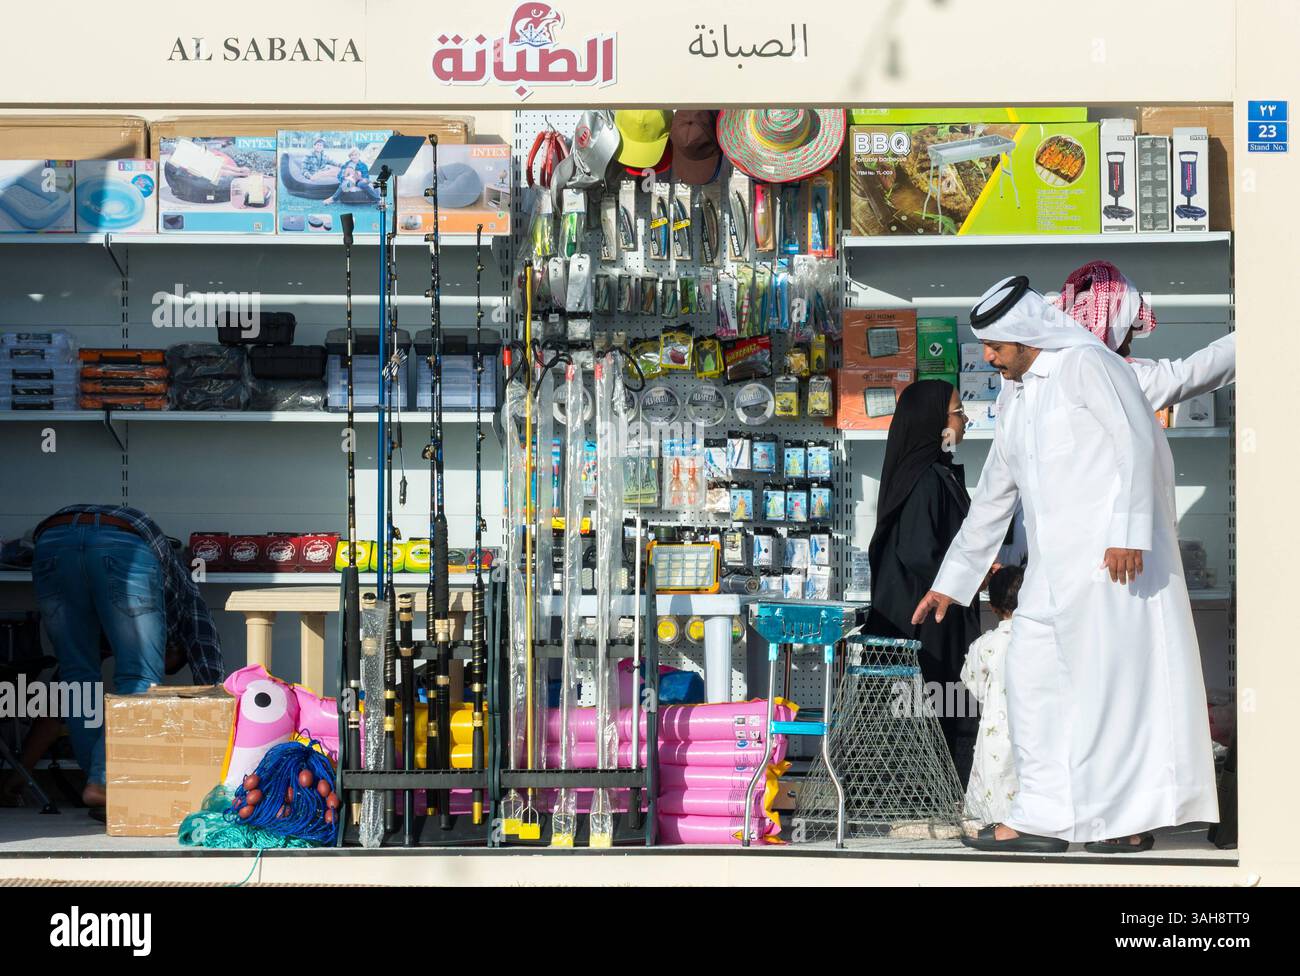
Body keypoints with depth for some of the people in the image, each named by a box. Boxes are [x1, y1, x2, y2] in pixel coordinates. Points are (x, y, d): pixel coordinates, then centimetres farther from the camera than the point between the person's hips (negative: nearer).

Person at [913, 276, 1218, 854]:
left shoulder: (1087, 363, -2)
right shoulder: (1019, 406, 23)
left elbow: (1138, 443, -13)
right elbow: (990, 502, 28)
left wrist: (1128, 529, -22)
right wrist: (951, 581, 29)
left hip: (1111, 551, -9)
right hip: (1054, 567, 9)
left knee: (1110, 673, -8)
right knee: (1031, 673, 3)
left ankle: (1130, 819, -3)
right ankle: (1042, 819, 6)